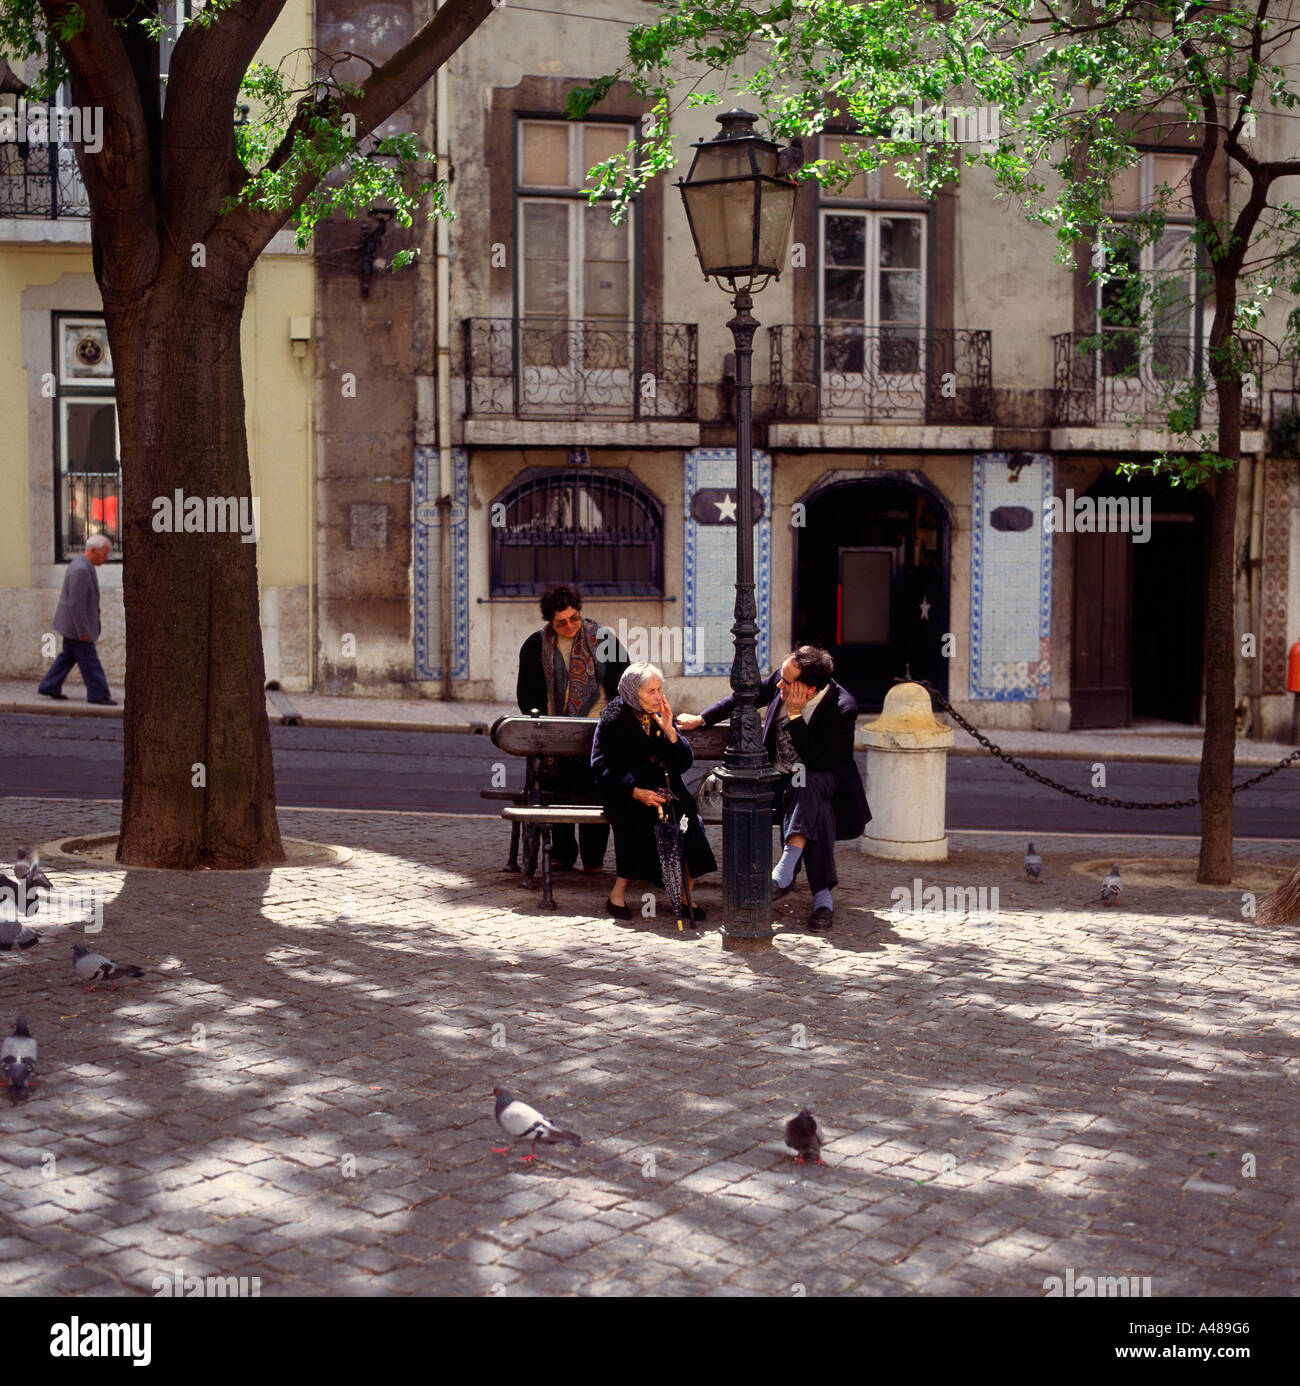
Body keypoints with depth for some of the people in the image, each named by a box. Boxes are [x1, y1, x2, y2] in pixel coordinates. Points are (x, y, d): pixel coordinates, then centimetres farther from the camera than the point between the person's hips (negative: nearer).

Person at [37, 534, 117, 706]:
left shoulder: (84, 565, 9)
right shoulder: (80, 570, -24)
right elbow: (76, 603, -25)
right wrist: (83, 631, -22)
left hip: (73, 624, 10)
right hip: (75, 623, -10)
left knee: (69, 656, 17)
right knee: (88, 660, -3)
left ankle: (49, 687, 23)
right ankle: (99, 694, 4)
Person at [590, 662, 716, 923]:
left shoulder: (662, 716, 13)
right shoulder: (613, 720, 0)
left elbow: (684, 762, 9)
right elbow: (602, 766, -8)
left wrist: (669, 730, -8)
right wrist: (636, 792, -20)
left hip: (665, 789, 4)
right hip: (624, 792, -4)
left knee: (686, 811, -26)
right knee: (639, 817, -34)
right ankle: (619, 891, -24)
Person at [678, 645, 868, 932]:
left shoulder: (843, 708, -23)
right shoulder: (780, 678, -9)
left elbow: (817, 761, -27)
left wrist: (794, 716, -29)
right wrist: (702, 718, 17)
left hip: (823, 780, -4)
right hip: (780, 777, 4)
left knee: (807, 781, -39)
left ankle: (784, 872, -44)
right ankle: (822, 895, -28)